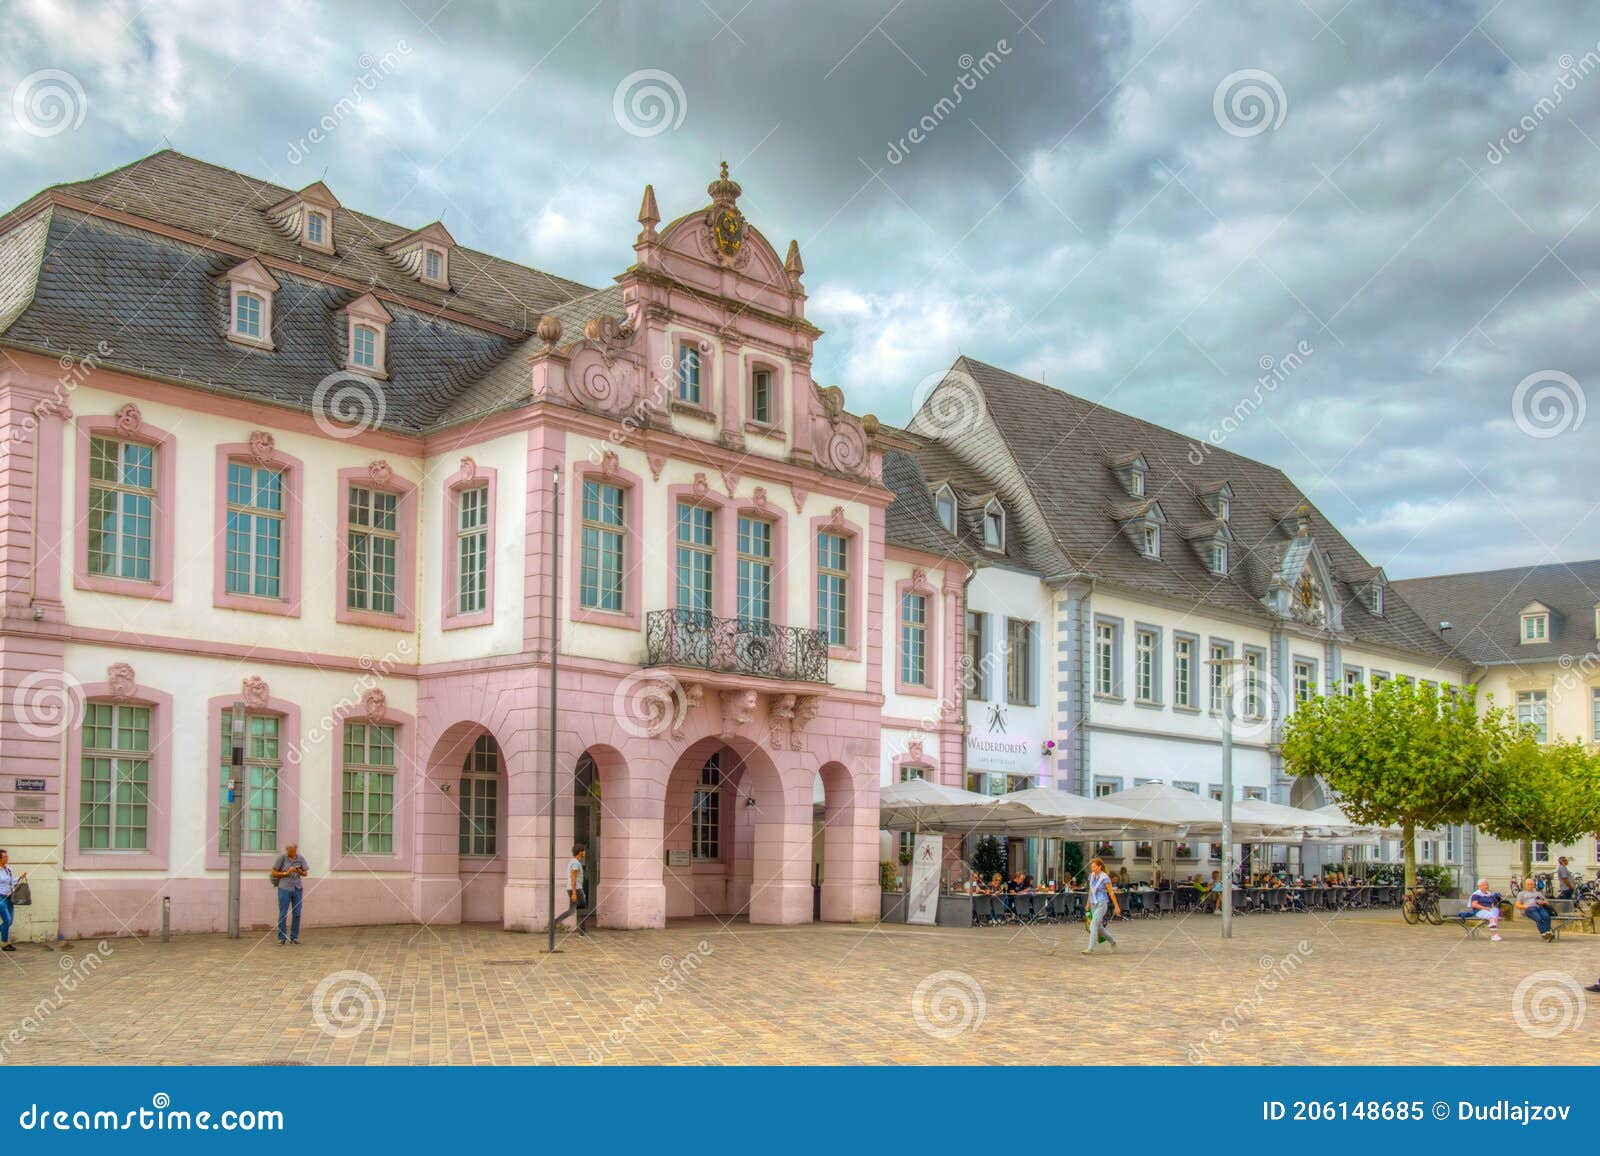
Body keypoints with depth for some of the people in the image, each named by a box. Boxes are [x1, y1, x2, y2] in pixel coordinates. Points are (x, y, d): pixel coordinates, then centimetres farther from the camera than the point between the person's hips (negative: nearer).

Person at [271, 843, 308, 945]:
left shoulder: (301, 858, 2)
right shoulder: (282, 857, -7)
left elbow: (305, 874, 9)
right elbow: (274, 873, -2)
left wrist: (300, 872, -12)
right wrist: (286, 873, -14)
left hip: (297, 888, 3)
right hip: (284, 888, -3)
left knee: (297, 914, 3)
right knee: (283, 915, -1)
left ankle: (294, 937, 11)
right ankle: (281, 938, 5)